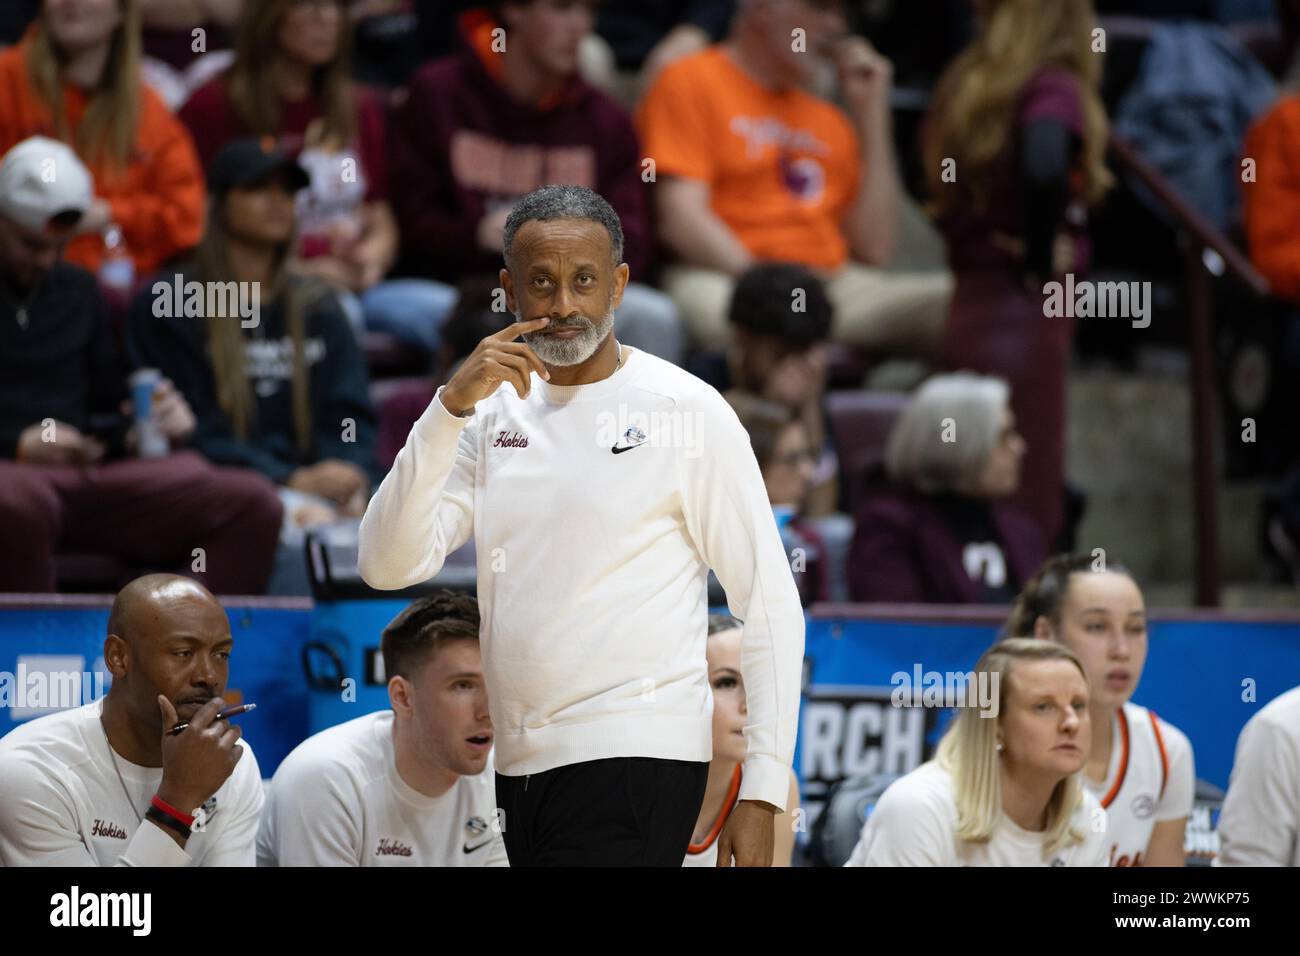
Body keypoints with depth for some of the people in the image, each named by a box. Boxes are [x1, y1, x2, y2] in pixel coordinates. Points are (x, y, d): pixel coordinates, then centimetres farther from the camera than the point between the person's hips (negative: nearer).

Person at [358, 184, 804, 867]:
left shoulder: (689, 412, -3)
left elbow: (770, 606, -4)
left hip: (632, 760, -6)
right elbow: (387, 566, 0)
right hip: (518, 765, 6)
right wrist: (452, 406, -11)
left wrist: (762, 795, -11)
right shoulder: (496, 413, 11)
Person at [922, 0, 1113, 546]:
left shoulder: (967, 86, 14)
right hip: (1025, 316, -8)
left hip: (966, 311, 8)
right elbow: (1043, 164, -28)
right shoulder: (1053, 87, -9)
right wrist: (1043, 253, -15)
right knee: (1029, 520, -6)